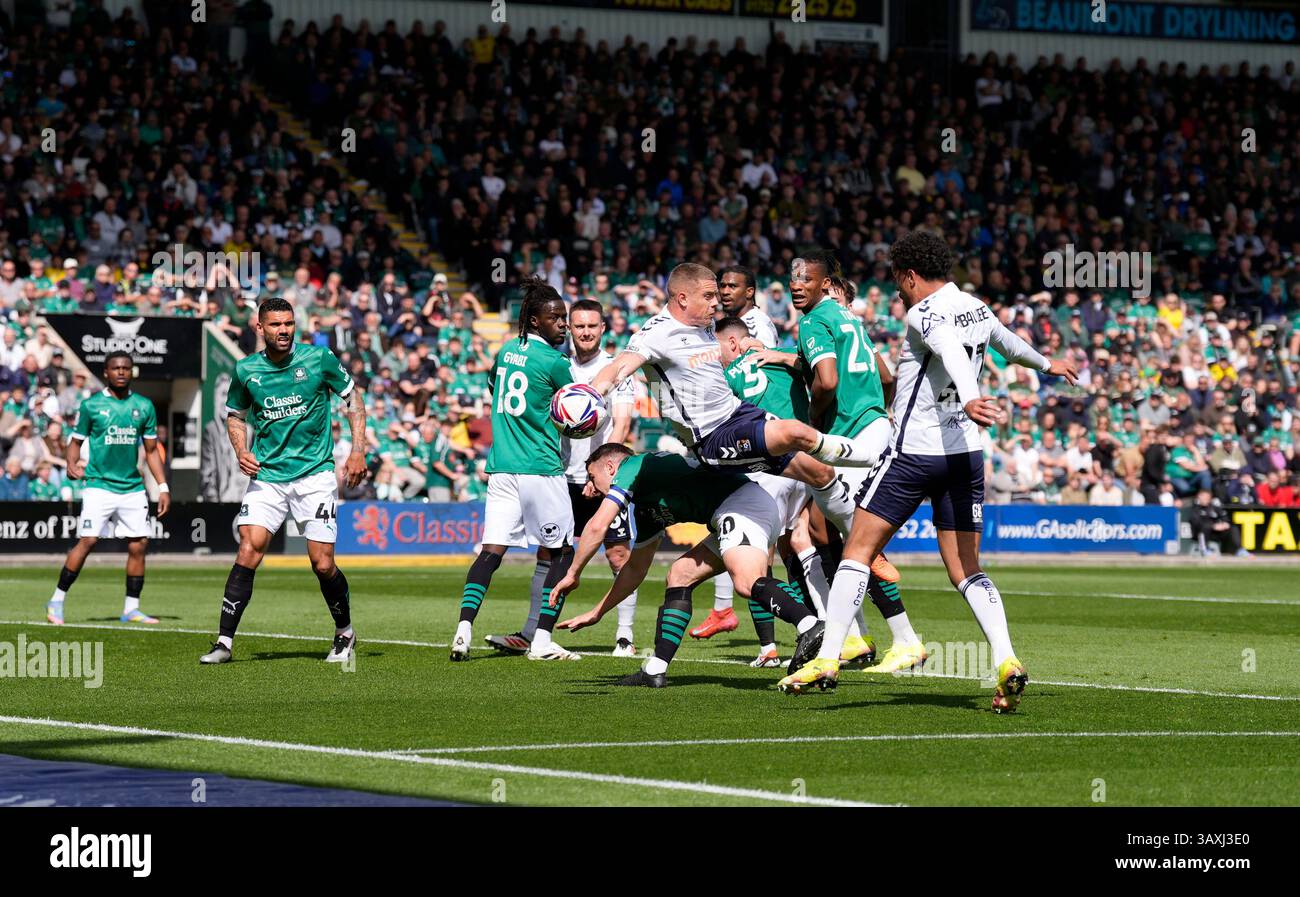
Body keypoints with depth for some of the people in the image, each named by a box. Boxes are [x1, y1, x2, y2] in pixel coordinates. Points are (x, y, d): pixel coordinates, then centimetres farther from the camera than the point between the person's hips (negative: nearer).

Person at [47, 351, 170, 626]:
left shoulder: (144, 406, 8)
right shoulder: (91, 405, 0)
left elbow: (151, 450, 14)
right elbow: (76, 441, 7)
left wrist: (163, 487, 8)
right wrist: (72, 464, -13)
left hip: (133, 487, 4)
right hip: (99, 486, -4)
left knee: (138, 545, -1)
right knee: (87, 541, -13)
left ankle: (131, 608, 9)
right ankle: (57, 600, -3)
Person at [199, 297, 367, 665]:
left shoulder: (319, 358, -5)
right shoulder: (246, 370, 1)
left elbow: (352, 395, 8)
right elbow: (235, 414, 17)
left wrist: (358, 450, 2)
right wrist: (241, 451, -1)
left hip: (315, 473, -1)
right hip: (267, 474, 2)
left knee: (323, 564, -3)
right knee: (249, 551, -14)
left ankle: (345, 634, 22)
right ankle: (224, 642, -10)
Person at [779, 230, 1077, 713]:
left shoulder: (926, 314, -12)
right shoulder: (977, 309, 12)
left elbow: (952, 353, -33)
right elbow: (1008, 342, 34)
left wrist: (969, 399, -53)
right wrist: (1046, 364, 55)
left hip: (913, 453, -7)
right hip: (966, 454, 7)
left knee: (858, 550, 2)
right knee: (966, 570, 6)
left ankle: (827, 658, -1)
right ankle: (1006, 661, -13)